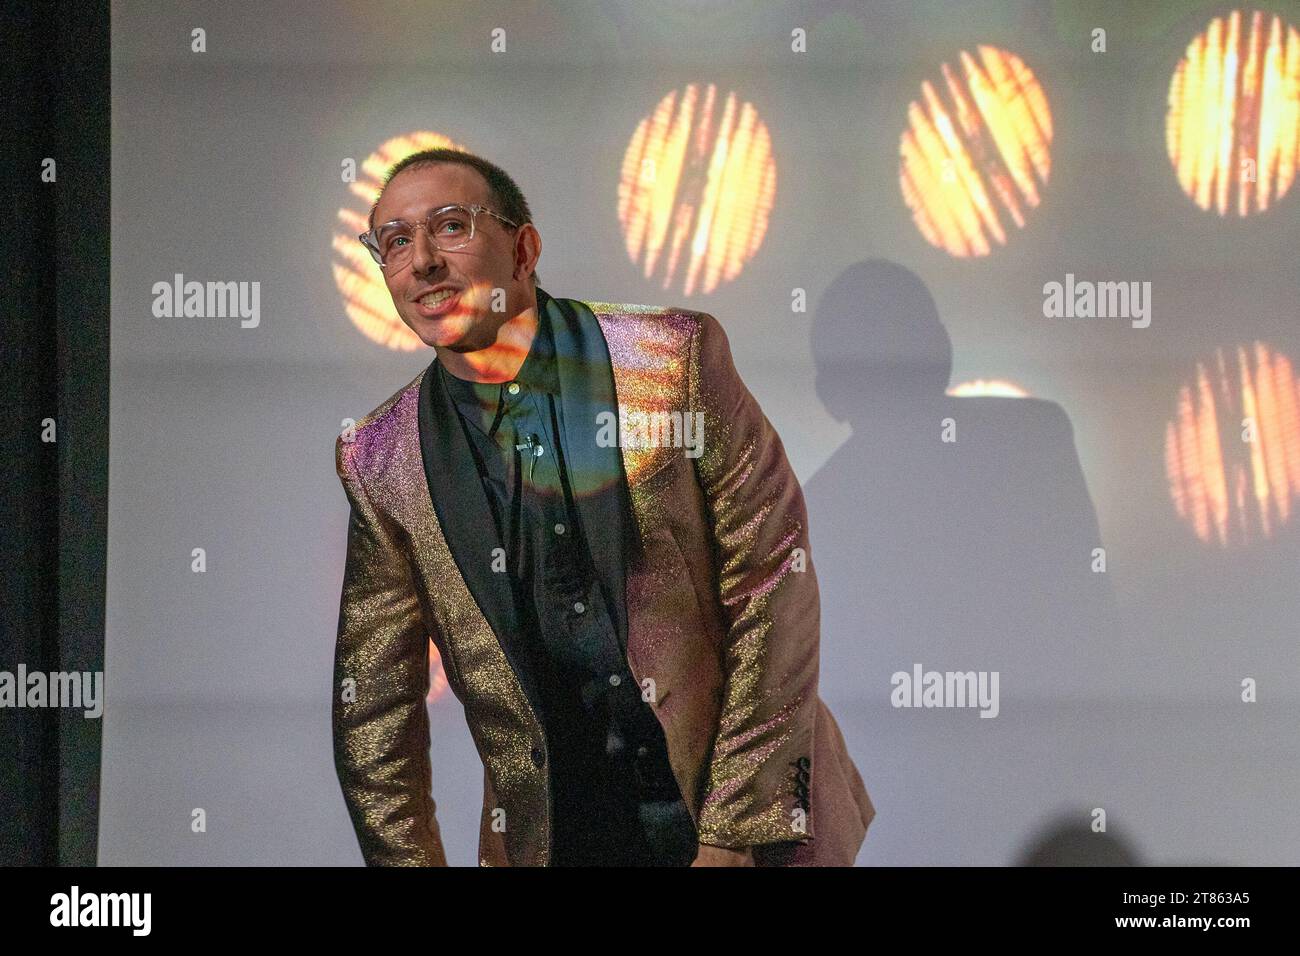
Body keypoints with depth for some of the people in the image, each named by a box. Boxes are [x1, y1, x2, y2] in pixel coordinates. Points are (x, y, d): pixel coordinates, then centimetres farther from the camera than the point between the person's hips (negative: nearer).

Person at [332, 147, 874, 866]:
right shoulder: (380, 462, -3)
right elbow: (372, 709, 2)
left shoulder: (674, 357, -10)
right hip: (551, 839, 2)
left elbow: (773, 598, -11)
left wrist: (734, 832, -13)